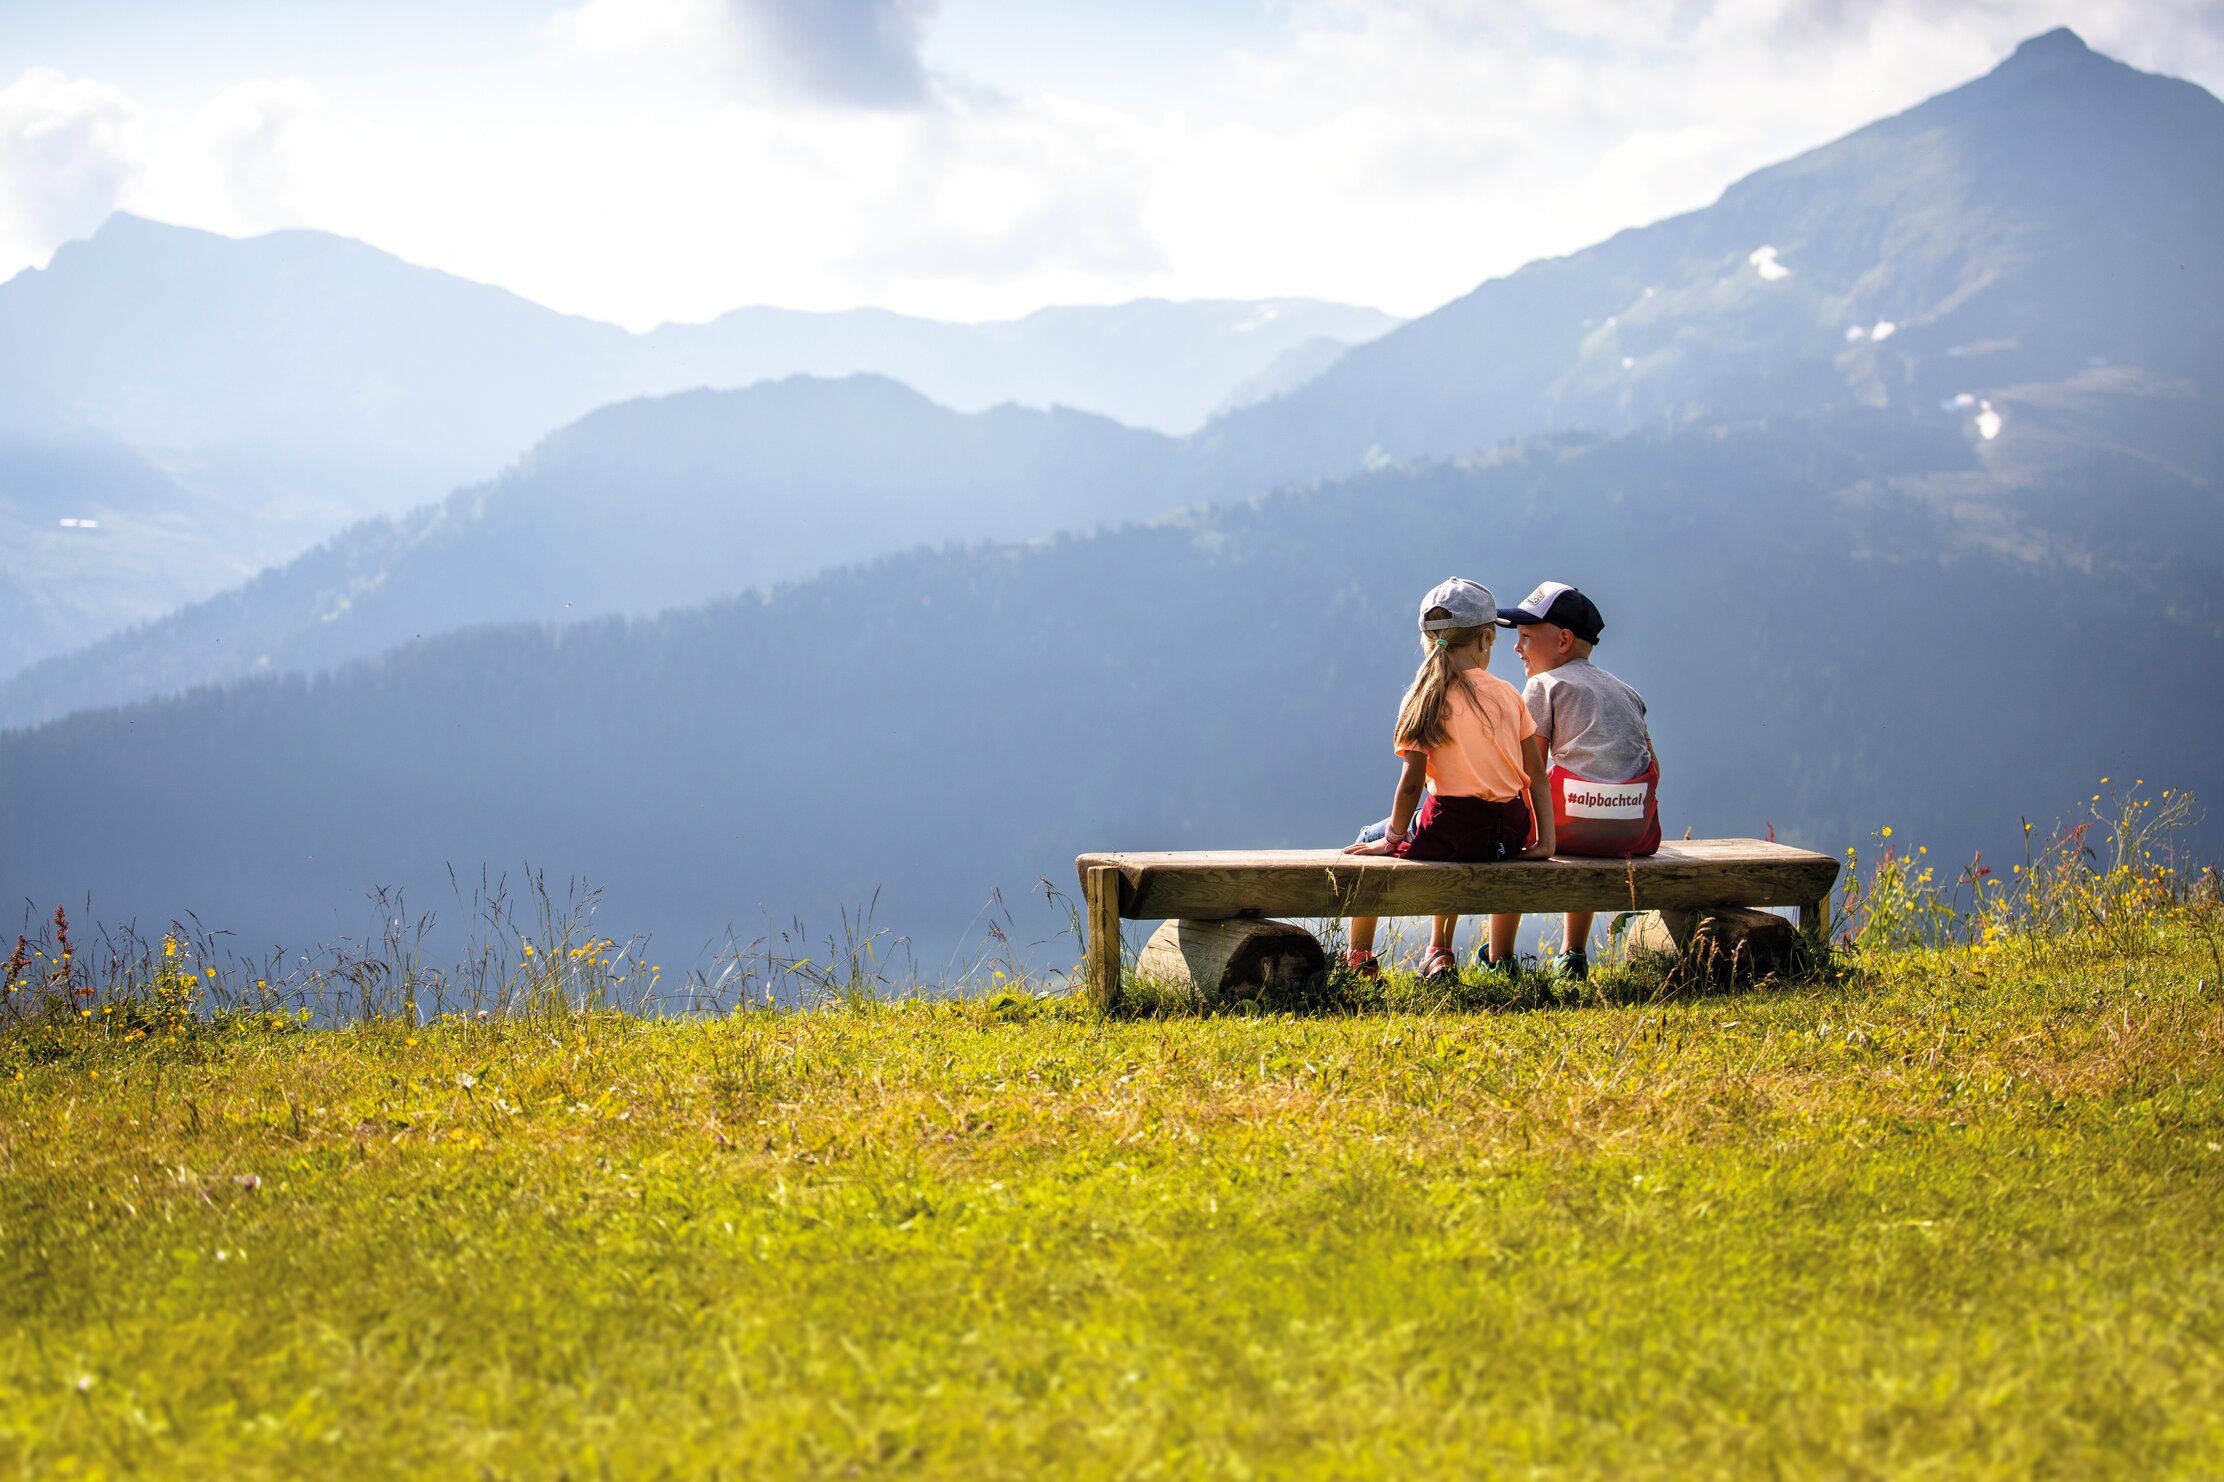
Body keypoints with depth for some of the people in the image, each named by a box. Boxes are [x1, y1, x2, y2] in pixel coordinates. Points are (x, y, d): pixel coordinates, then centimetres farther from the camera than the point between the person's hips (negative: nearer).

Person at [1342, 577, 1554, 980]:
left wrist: (1392, 839, 2)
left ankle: (1359, 960, 27)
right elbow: (1537, 776, 2)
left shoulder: (1427, 698, -7)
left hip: (1451, 830, -5)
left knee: (1368, 843, 23)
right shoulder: (1508, 695, 4)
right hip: (1509, 836, 5)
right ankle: (1439, 952, 43)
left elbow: (1412, 781, -10)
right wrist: (1544, 842, 4)